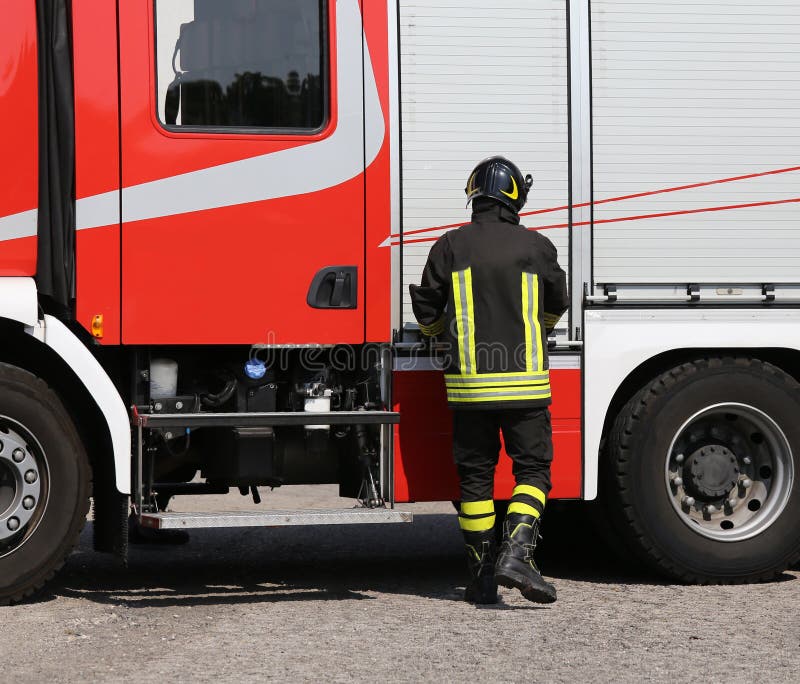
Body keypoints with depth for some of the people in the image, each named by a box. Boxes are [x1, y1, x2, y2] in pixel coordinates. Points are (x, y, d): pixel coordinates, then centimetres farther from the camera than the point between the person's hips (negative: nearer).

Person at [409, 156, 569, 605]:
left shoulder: (451, 246, 1)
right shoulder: (537, 247, 1)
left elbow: (427, 311, 7)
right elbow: (556, 306, 17)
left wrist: (440, 331, 30)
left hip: (469, 381, 1)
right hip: (524, 382, -1)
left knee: (476, 476, 9)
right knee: (533, 469, 6)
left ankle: (482, 580, 11)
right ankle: (517, 554, -14)